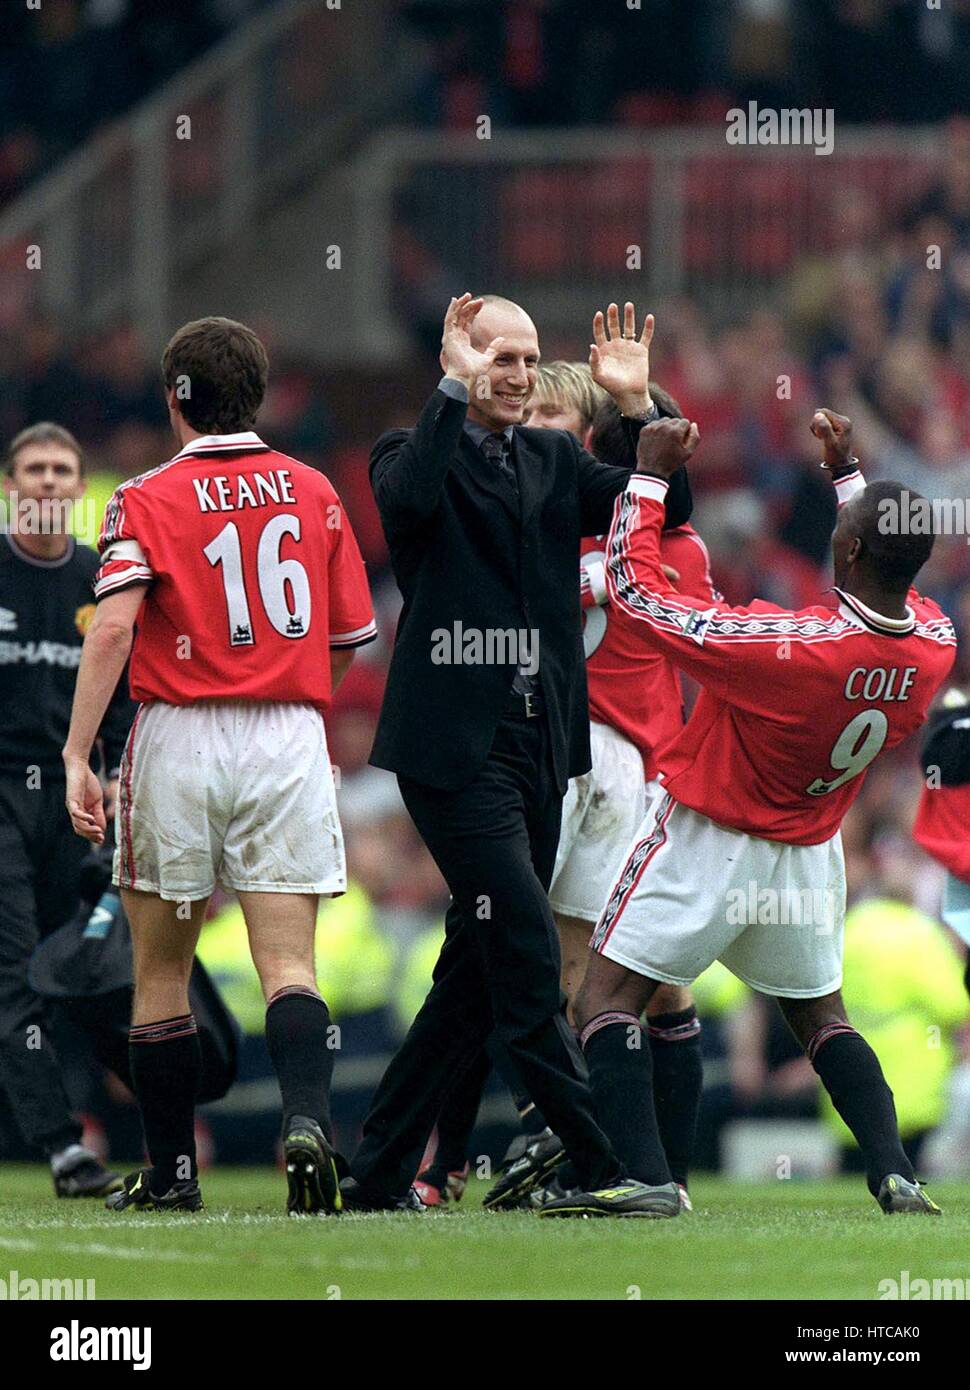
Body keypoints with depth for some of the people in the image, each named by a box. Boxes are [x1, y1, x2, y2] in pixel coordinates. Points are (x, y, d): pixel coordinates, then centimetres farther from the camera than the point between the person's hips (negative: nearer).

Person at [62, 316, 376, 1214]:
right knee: (288, 963, -3)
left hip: (180, 736, -2)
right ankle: (306, 1115, -28)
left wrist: (78, 755, -17)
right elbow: (350, 638, 11)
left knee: (161, 972, 11)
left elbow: (114, 626, -16)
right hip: (290, 738, 2)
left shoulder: (149, 500, -2)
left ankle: (172, 1173, 14)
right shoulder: (314, 493, 8)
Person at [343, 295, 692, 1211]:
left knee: (477, 977, 8)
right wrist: (456, 389, -22)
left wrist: (636, 407, -6)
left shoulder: (555, 460, 16)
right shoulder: (416, 452, 0)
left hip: (538, 748, 7)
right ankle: (602, 1168, -11)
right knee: (526, 958, -13)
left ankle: (379, 1174, 16)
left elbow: (663, 509, 5)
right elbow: (409, 497, -23)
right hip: (454, 748, -7)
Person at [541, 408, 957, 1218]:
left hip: (707, 842, -6)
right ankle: (896, 1175, 9)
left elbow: (636, 589, -24)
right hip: (810, 855, 6)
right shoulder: (934, 647, -14)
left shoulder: (784, 648, -32)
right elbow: (894, 569, 11)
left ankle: (646, 1176, -14)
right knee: (819, 1014, 22)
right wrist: (848, 473, 17)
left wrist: (650, 474, -14)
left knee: (609, 999, 0)